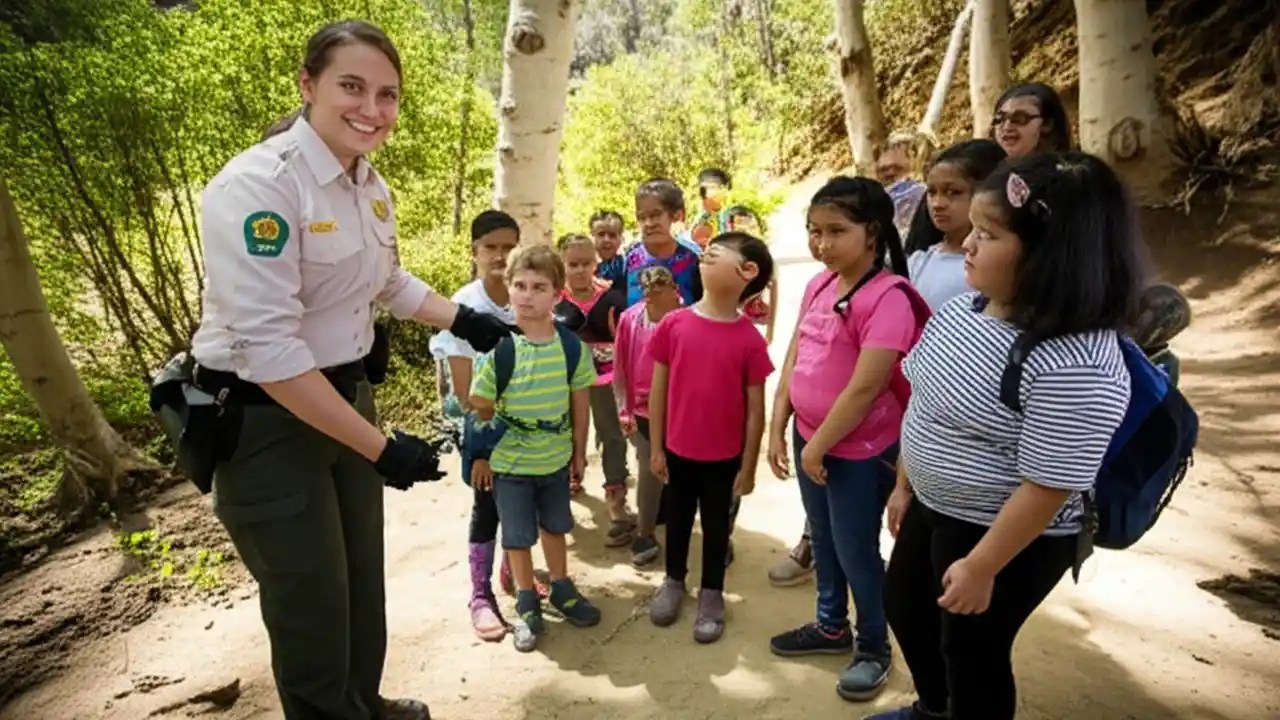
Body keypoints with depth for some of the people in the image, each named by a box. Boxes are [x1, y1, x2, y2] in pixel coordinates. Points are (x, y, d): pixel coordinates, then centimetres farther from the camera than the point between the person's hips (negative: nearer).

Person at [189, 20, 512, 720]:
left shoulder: (371, 188, 2)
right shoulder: (258, 184, -22)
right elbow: (265, 347, -28)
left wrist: (464, 320, 4)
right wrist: (380, 448, -25)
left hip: (344, 397, 8)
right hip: (263, 418, -7)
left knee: (364, 578, 22)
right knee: (312, 604, 9)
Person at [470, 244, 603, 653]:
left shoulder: (571, 344, -10)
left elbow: (580, 399, 1)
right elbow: (482, 408, -10)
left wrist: (579, 451, 7)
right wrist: (480, 457, -5)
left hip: (557, 459, 3)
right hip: (509, 461, -2)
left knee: (554, 526, 22)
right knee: (518, 536, 13)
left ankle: (561, 588, 43)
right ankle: (527, 604, 33)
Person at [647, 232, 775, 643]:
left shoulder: (750, 340, -13)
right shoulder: (674, 324, -9)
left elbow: (755, 408, -6)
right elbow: (658, 390, -1)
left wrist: (749, 466, -3)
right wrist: (655, 448, 1)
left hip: (724, 457, -1)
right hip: (678, 450, 2)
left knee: (716, 525, 17)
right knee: (677, 520, 20)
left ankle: (712, 595, 37)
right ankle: (673, 581, 44)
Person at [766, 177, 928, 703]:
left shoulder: (888, 296, -22)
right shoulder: (818, 285, 3)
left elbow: (866, 387, -24)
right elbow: (794, 359, 7)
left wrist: (819, 446, -15)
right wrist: (778, 429, 4)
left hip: (859, 450, -7)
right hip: (809, 438, 8)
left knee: (856, 550, 9)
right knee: (823, 540, 22)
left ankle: (874, 647, 33)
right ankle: (831, 626, 44)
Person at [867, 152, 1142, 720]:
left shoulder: (1075, 366, -30)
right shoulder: (965, 309, -4)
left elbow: (1048, 486, -25)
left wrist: (981, 567, -18)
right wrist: (905, 485, 14)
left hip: (1008, 538, -9)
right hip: (933, 509, 9)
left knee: (972, 650, 13)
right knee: (904, 608, 26)